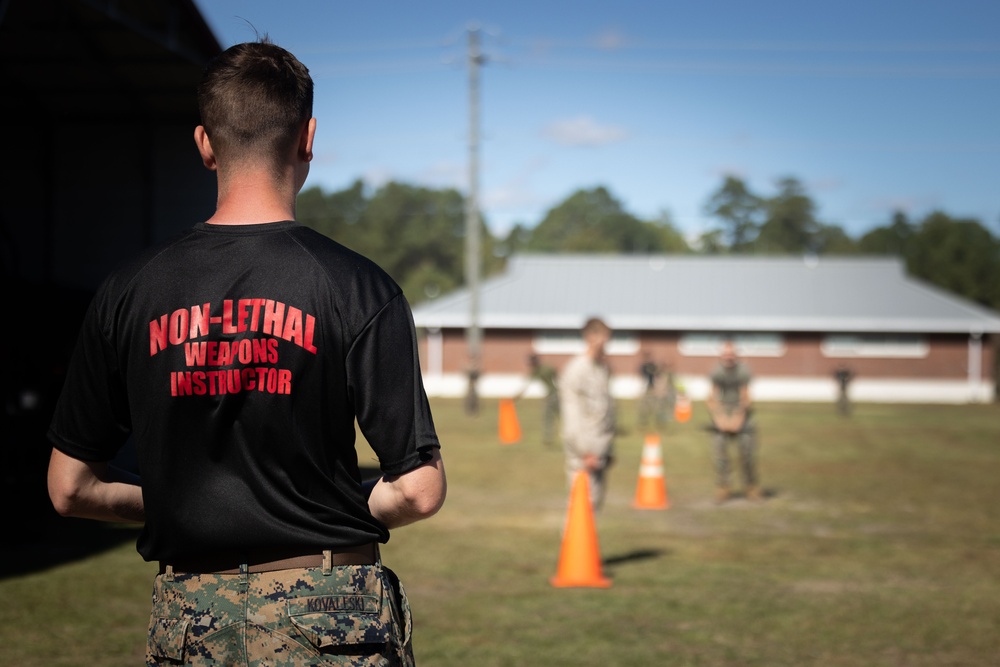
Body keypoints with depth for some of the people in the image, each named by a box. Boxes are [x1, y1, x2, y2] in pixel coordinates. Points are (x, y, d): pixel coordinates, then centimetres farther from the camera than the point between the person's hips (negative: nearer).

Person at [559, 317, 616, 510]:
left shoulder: (604, 368, 13)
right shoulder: (576, 369, -13)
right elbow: (573, 415, -16)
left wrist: (609, 449, 18)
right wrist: (585, 452, -18)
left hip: (600, 449, 8)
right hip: (584, 452, -8)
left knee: (597, 501, 11)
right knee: (587, 501, -10)